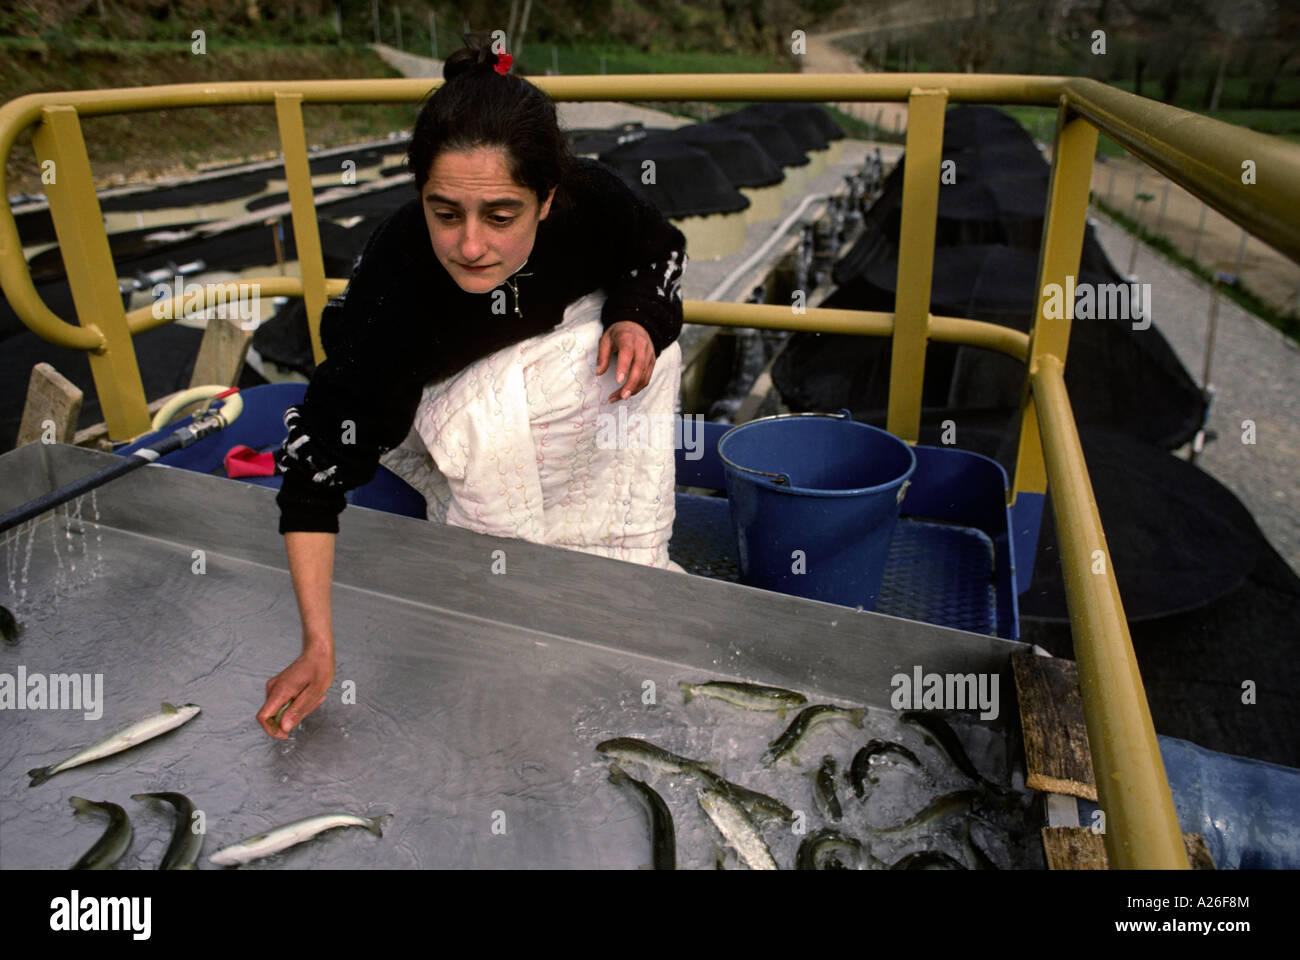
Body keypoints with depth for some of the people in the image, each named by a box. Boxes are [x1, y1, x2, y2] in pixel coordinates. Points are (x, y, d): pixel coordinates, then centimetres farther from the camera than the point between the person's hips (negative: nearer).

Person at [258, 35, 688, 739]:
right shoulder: (392, 280, -39)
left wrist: (636, 320, -30)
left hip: (561, 333, 4)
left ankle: (632, 555, -4)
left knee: (648, 350, -18)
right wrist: (318, 646, -37)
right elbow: (318, 467, -34)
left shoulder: (589, 199, -31)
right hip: (432, 390, -3)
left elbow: (661, 251, -7)